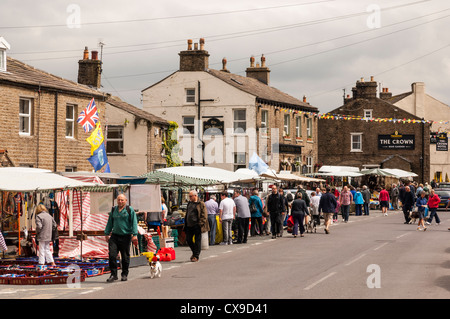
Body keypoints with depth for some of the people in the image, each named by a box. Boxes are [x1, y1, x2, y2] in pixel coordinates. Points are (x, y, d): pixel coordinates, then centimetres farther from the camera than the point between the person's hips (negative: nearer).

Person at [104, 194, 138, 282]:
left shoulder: (130, 210, -1)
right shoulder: (113, 210, 12)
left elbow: (134, 223, -5)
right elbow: (110, 222, 20)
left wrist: (135, 235, -13)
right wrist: (107, 233, 16)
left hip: (125, 236, -3)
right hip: (115, 236, 3)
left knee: (125, 257, 3)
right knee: (112, 255, -7)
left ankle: (124, 274, 17)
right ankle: (113, 274, 0)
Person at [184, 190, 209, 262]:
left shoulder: (201, 204, -6)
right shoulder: (189, 203, 15)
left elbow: (204, 215, -9)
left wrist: (200, 224, -17)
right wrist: (185, 224, 17)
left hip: (196, 226, -7)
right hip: (189, 226, 7)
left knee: (197, 241, -1)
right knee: (188, 240, 8)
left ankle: (196, 256, 5)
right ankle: (194, 252, 28)